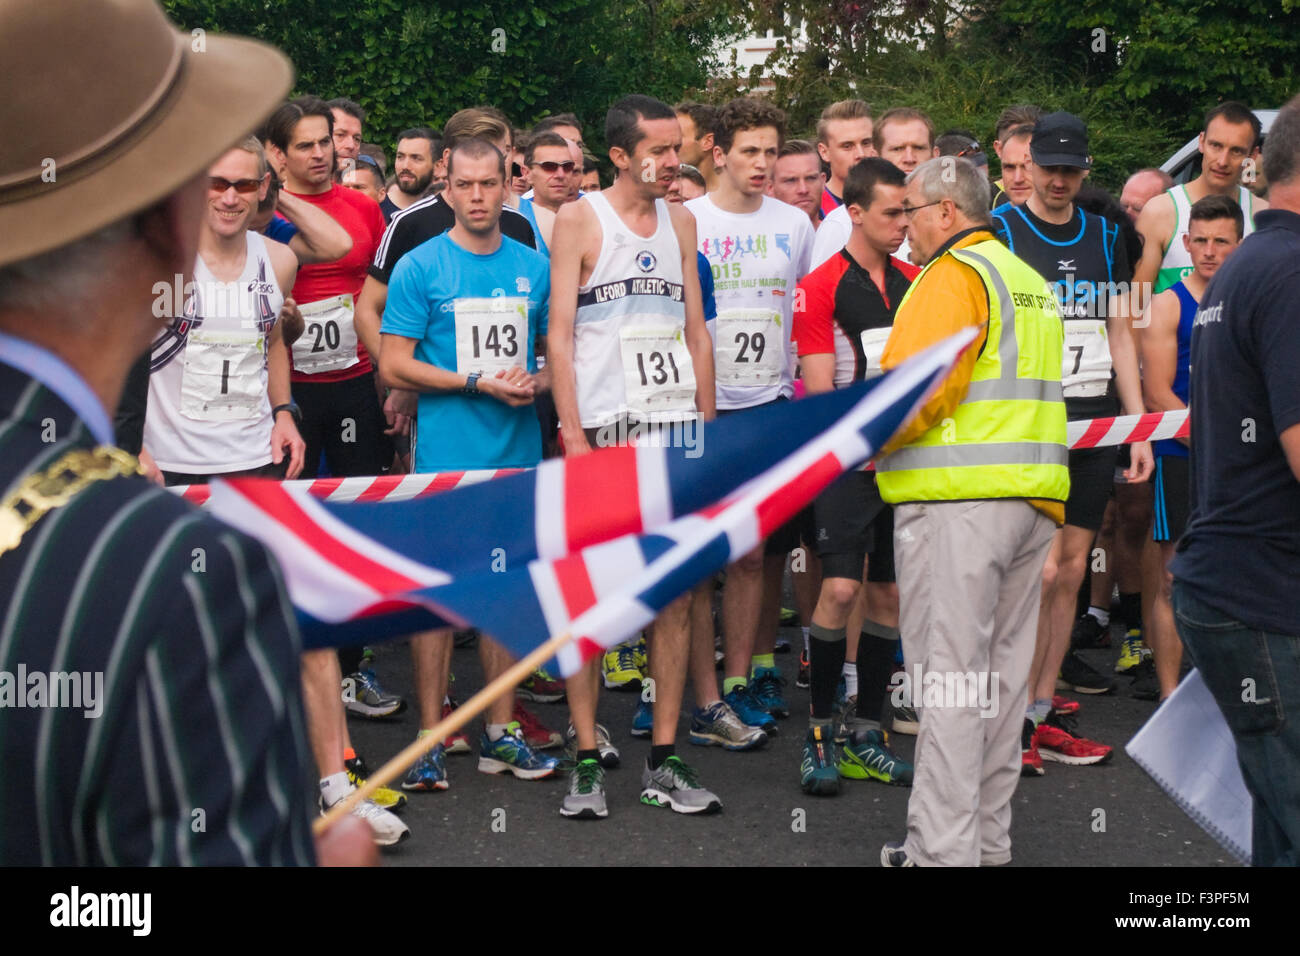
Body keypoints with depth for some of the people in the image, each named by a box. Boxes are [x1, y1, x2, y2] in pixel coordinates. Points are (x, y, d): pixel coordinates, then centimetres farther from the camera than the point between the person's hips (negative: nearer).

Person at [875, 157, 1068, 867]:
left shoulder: (953, 275, -8)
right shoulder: (1032, 282, 20)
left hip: (957, 498, -9)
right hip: (1034, 493, 9)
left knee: (947, 672, -6)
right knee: (1002, 671, 12)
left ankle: (943, 849, -5)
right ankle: (988, 842, 18)